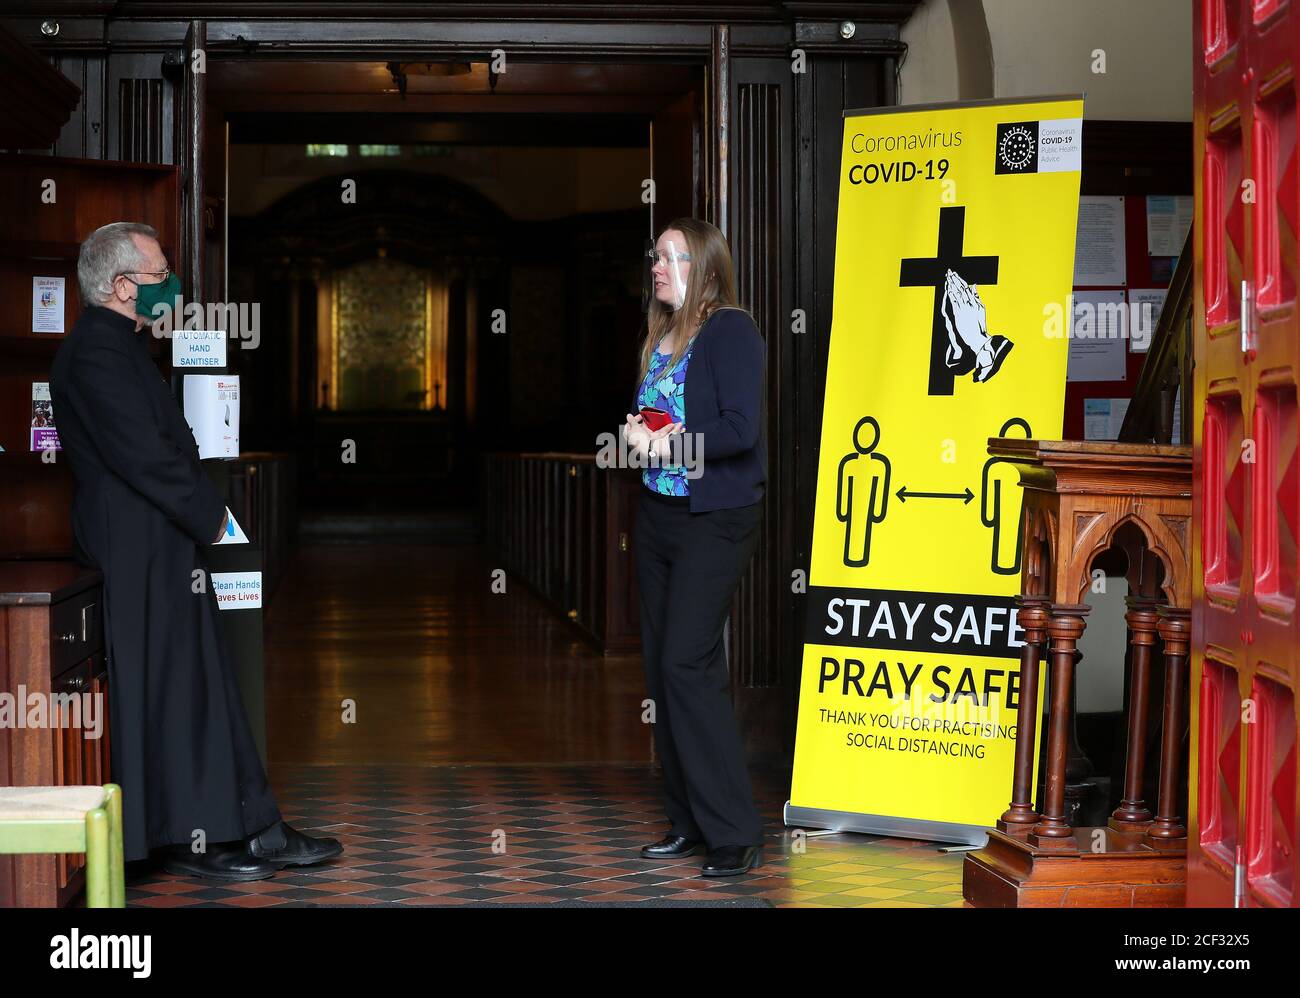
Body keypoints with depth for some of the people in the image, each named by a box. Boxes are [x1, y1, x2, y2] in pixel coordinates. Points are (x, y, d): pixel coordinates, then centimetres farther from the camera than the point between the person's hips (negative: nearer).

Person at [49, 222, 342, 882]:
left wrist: (205, 510, 8)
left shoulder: (117, 345, 18)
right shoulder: (97, 351, -15)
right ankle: (189, 840, 4)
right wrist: (209, 514, -12)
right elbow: (142, 454, -21)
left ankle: (255, 831, 16)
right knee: (171, 690, -4)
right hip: (142, 548, -11)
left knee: (205, 691, 11)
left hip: (163, 544, 11)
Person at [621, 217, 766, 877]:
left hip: (713, 519, -9)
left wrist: (666, 444, -14)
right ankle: (688, 823, 17)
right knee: (661, 666, 8)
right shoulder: (659, 335, 14)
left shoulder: (730, 330, -10)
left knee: (687, 664, -14)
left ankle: (734, 836, -7)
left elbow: (740, 429, -20)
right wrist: (637, 430, 2)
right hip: (657, 514, 9)